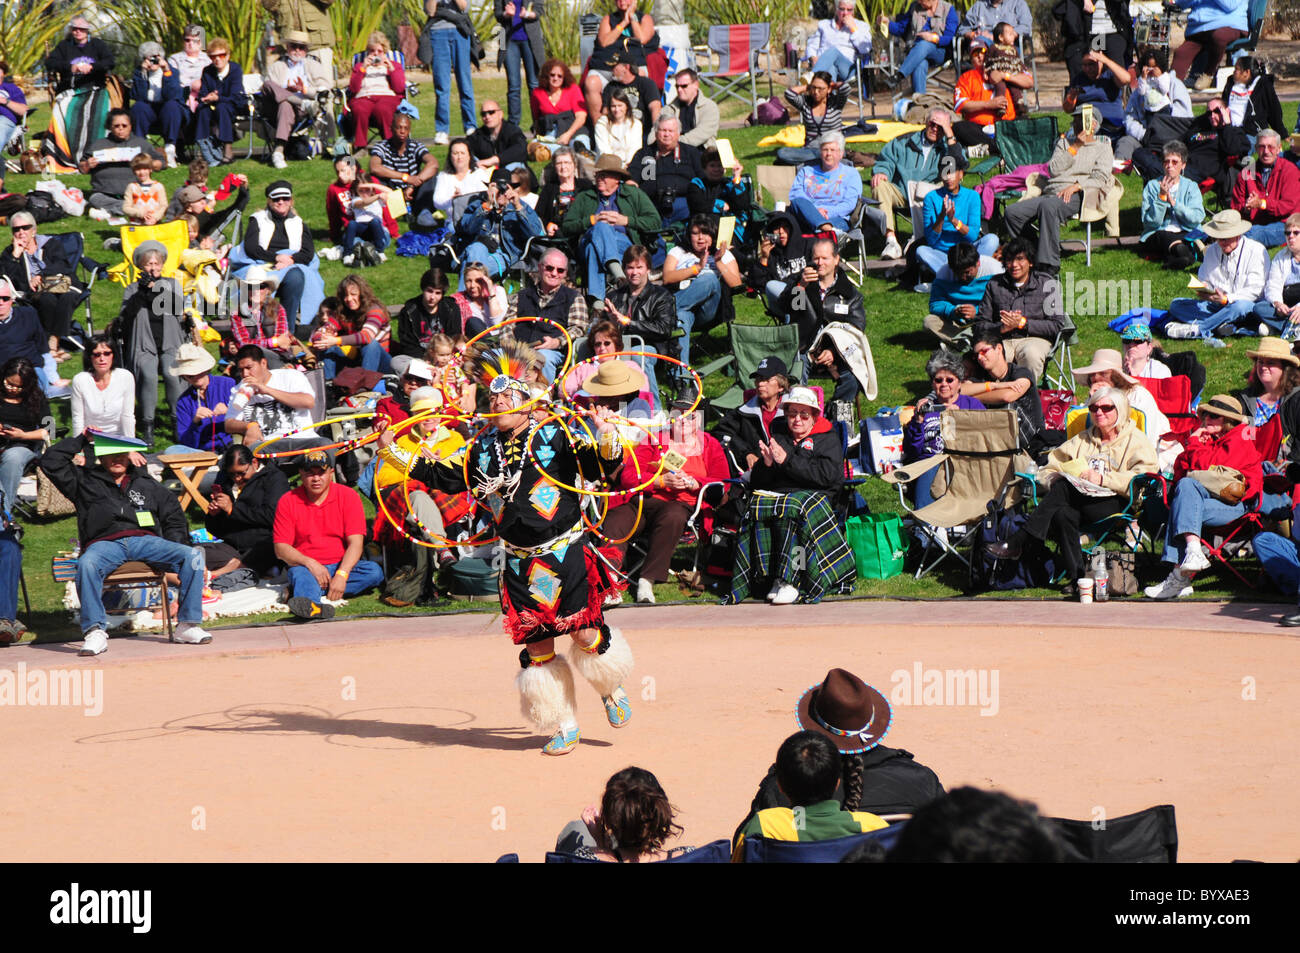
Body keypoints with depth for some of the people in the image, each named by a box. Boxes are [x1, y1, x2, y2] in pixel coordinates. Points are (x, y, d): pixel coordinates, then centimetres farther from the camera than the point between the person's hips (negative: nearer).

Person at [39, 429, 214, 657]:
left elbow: (174, 520, 28)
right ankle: (95, 632, -38)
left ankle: (187, 625, -21)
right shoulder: (85, 480, 24)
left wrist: (173, 550, 10)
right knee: (86, 565, -39)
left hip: (145, 540, 2)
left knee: (192, 556, -24)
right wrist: (81, 440, 19)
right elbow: (51, 462, 17)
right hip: (104, 543, -2)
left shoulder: (147, 485, 28)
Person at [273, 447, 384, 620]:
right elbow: (281, 549, -3)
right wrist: (310, 563, -21)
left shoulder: (348, 496, 2)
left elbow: (356, 542, -8)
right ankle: (312, 608, -72)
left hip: (342, 566, 1)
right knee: (299, 574, -35)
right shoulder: (288, 501, 3)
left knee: (375, 572, -27)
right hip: (306, 567, -1)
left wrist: (341, 575, -24)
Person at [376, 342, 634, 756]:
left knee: (586, 635, -5)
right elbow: (440, 474, 15)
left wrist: (605, 436, -30)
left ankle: (611, 690, 26)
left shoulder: (554, 438, -3)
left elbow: (603, 466, -10)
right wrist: (392, 450, 8)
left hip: (566, 555, -4)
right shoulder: (483, 451, 9)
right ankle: (563, 726, 16)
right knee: (536, 648, 3)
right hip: (521, 564, 4)